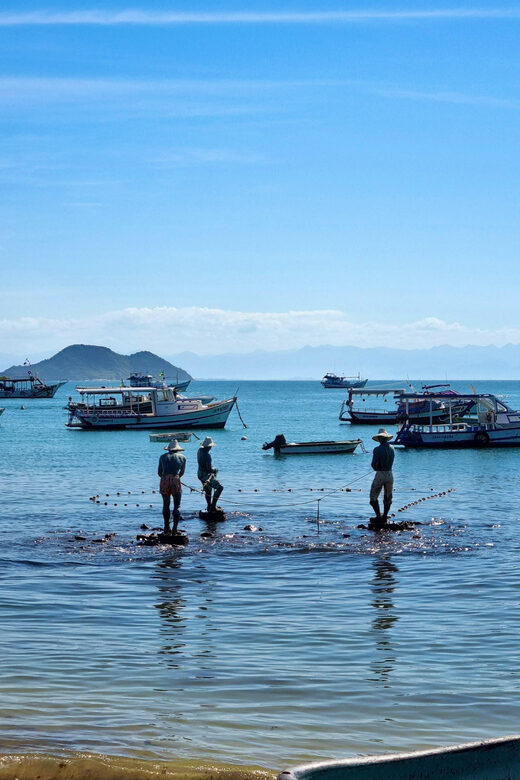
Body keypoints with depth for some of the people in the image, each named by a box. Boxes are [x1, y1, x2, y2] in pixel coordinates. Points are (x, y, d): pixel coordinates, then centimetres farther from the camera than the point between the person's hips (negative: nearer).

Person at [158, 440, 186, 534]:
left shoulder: (163, 457, 14)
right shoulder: (182, 457, 9)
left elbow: (159, 473, 19)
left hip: (164, 481, 2)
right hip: (176, 481, -2)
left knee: (166, 505, 16)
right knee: (177, 506, 7)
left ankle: (166, 528, 17)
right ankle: (175, 529, -2)